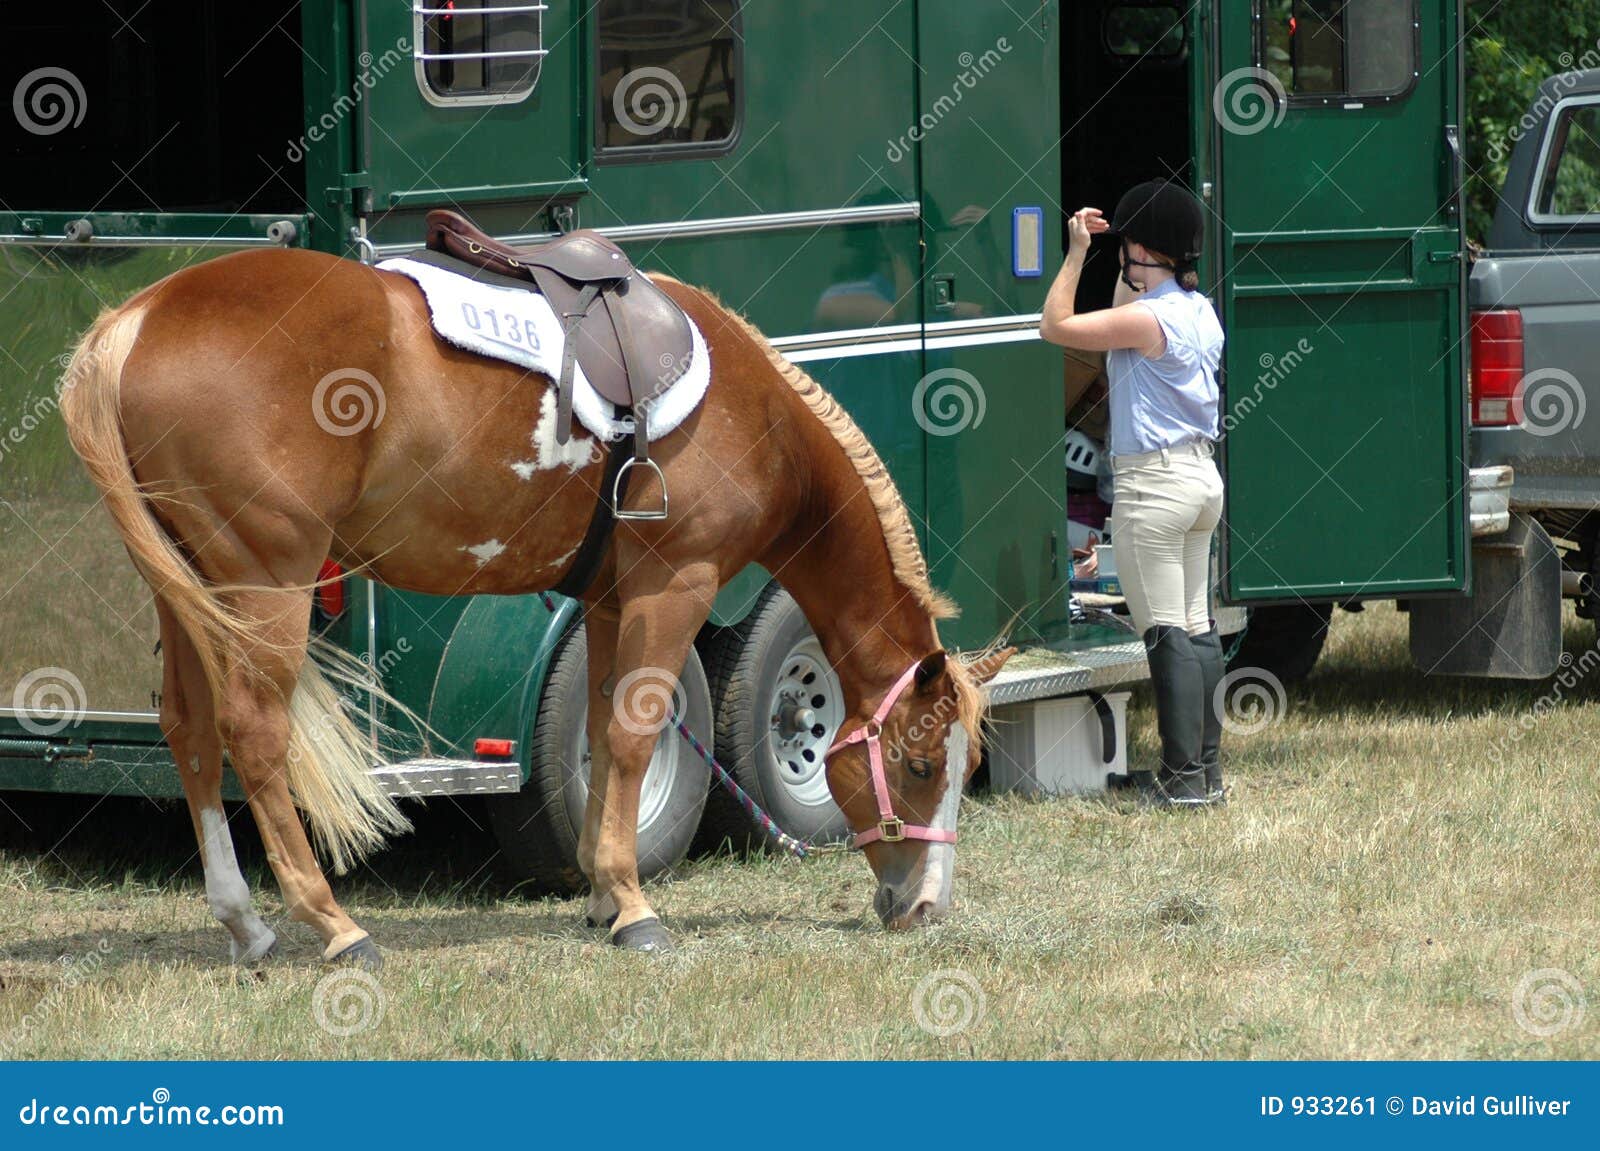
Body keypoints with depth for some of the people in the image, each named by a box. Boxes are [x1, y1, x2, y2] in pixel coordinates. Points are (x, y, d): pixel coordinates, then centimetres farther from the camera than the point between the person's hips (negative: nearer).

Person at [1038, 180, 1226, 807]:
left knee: (1166, 632, -7)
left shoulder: (1147, 320, -17)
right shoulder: (1200, 311, 10)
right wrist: (1127, 271, 23)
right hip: (1201, 474, 9)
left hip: (1153, 483, -9)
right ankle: (1207, 765, 17)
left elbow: (1054, 326, -11)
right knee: (1198, 626, 13)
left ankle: (1184, 775, -8)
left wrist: (1075, 255, -5)